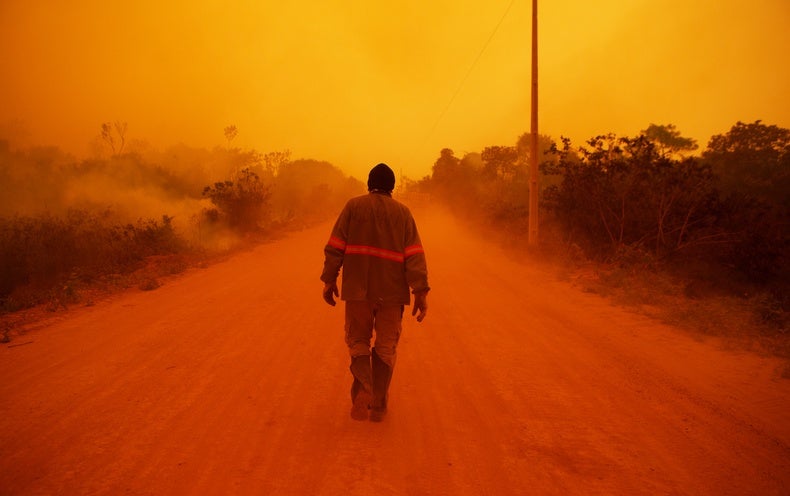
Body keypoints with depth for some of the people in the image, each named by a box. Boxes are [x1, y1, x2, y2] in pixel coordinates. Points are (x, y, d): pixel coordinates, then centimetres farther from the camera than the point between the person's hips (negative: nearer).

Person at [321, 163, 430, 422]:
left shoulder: (354, 206, 2)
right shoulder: (403, 212, 5)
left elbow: (335, 246, -3)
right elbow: (414, 254, -4)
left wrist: (329, 279, 2)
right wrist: (421, 290, -6)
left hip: (358, 288, 0)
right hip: (392, 291, 1)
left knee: (358, 341, 13)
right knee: (386, 347, 11)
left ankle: (363, 391, -9)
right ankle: (378, 405, 13)